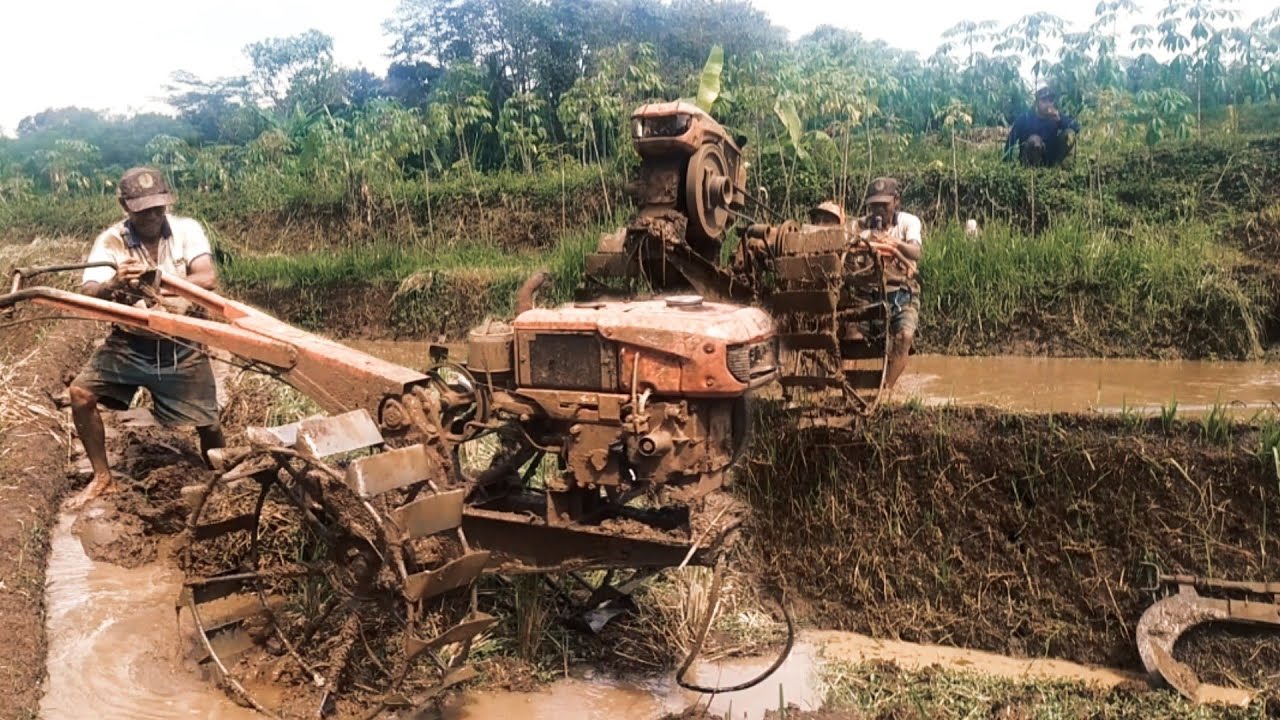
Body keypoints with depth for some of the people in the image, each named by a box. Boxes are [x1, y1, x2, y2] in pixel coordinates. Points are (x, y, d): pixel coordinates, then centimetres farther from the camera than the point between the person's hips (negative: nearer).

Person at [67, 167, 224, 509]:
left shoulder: (186, 229, -11)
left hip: (181, 345, -1)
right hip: (130, 343, 2)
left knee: (207, 424, -2)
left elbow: (208, 278, -26)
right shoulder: (111, 241, -10)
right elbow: (87, 294, -20)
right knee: (80, 393, -13)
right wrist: (113, 284, -44)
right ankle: (103, 478, 6)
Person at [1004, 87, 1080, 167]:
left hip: (1050, 157, 4)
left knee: (1069, 133, -17)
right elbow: (1011, 140, -10)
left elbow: (1076, 127, -12)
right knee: (1034, 139, -35)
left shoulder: (1056, 115, -3)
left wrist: (1060, 119, -28)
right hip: (1028, 159, -3)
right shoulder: (1025, 118, -12)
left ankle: (1056, 165, -11)